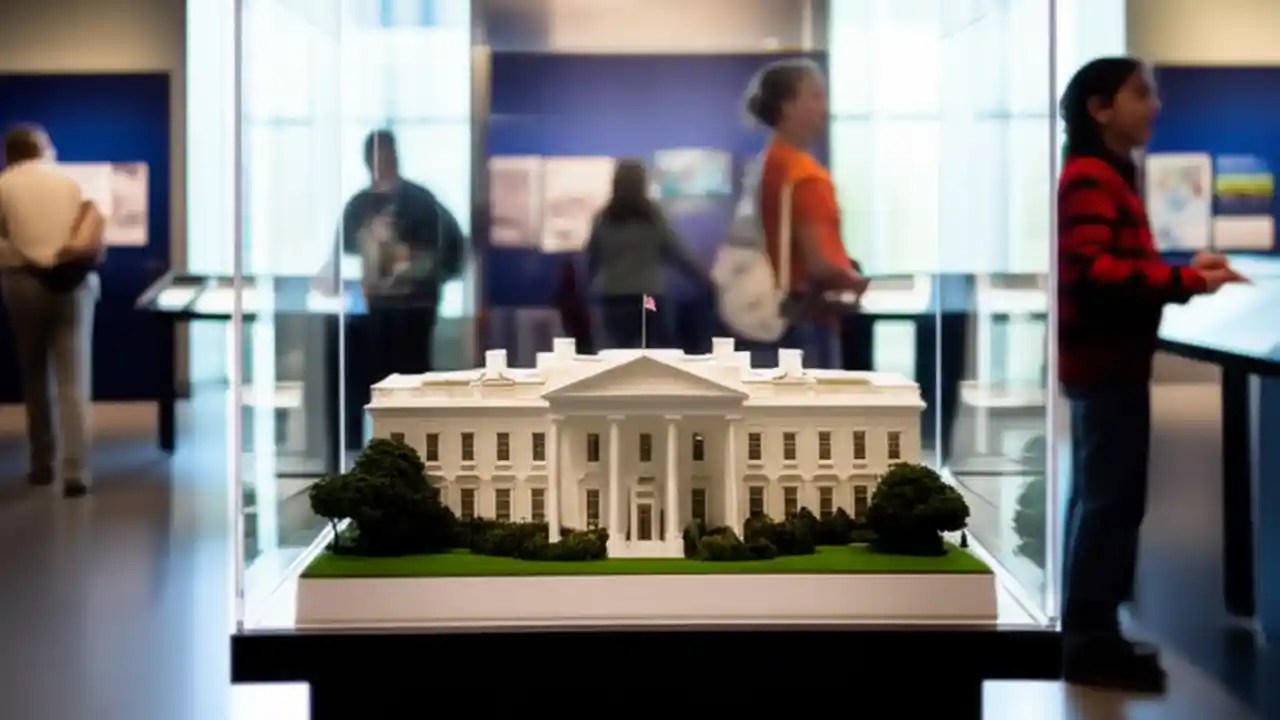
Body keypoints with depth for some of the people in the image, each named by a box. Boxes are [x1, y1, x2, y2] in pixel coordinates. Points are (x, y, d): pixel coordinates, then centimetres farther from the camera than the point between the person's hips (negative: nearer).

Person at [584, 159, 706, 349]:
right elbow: (678, 252, -3)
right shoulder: (652, 215, -5)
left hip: (613, 298, 2)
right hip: (649, 296, -2)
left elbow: (592, 259, 6)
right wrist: (707, 279, 4)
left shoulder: (603, 218, 0)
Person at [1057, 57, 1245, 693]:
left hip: (1104, 360, 11)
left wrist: (1186, 269, 5)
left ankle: (1086, 634, 21)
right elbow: (1091, 271, -27)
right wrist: (1186, 281, -27)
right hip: (1106, 362, -11)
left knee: (1098, 499, 14)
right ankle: (1091, 642, -3)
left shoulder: (1107, 176, 18)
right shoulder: (1091, 178, -15)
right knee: (1112, 502, -8)